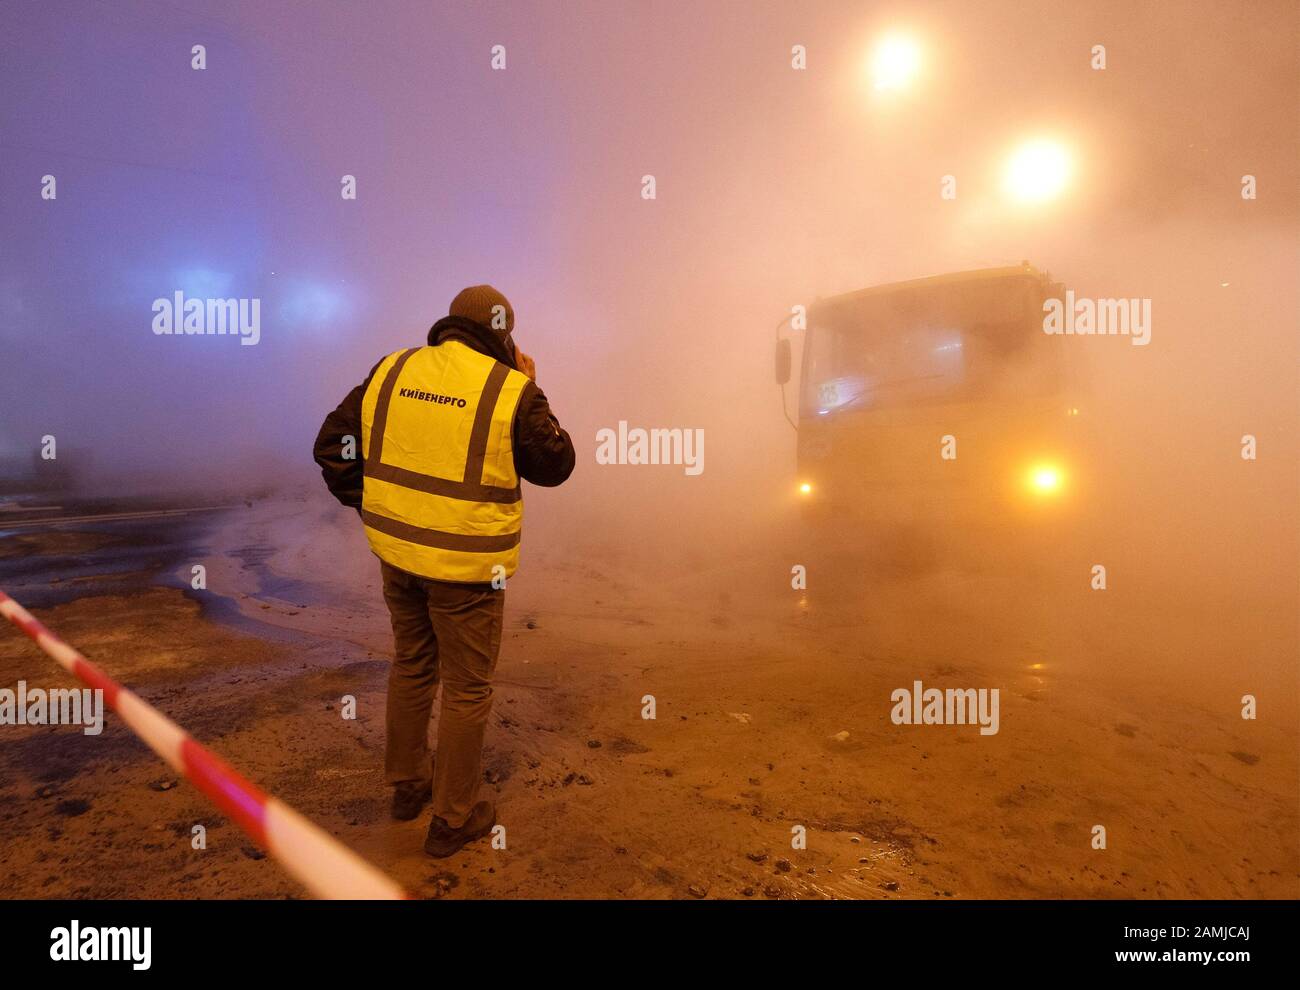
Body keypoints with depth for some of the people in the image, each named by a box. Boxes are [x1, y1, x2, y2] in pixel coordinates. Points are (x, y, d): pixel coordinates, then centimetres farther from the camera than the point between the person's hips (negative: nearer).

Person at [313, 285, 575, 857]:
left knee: (411, 665, 24)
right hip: (465, 563, -5)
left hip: (396, 551, 6)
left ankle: (407, 783, 42)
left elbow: (333, 444, 6)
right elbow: (555, 466, -2)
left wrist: (372, 507, 15)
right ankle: (452, 820, 25)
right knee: (467, 688, 11)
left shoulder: (392, 372, 2)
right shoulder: (510, 390, -13)